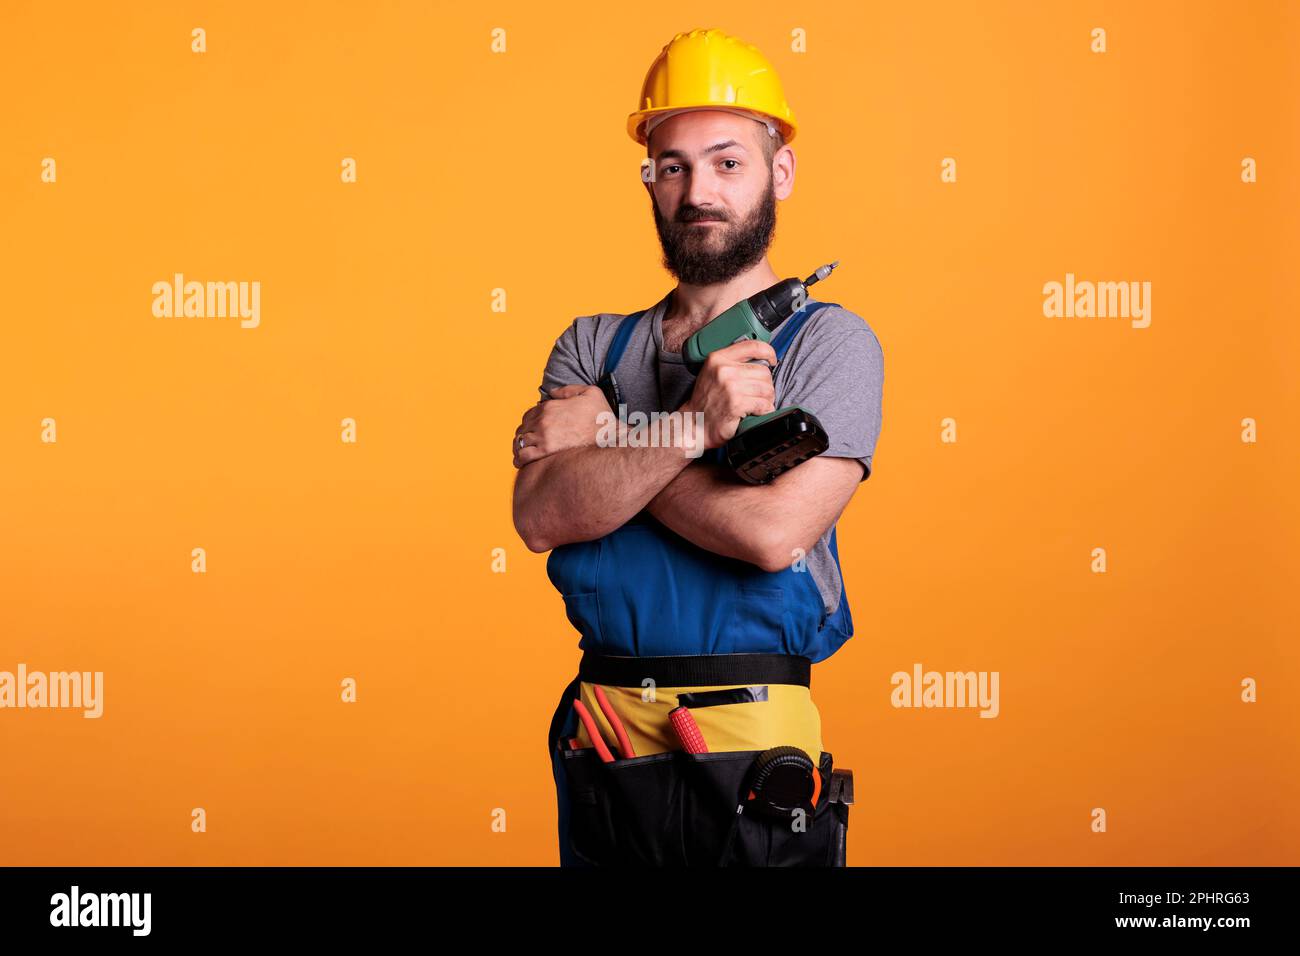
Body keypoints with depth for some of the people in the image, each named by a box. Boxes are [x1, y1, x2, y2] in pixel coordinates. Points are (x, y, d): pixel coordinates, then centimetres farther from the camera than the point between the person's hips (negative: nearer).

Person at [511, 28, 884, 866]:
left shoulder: (831, 342, -3)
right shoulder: (592, 347, 9)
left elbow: (773, 531, -18)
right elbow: (540, 516, -7)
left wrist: (606, 441, -8)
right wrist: (688, 428, -19)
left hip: (752, 750, -3)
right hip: (600, 748, 4)